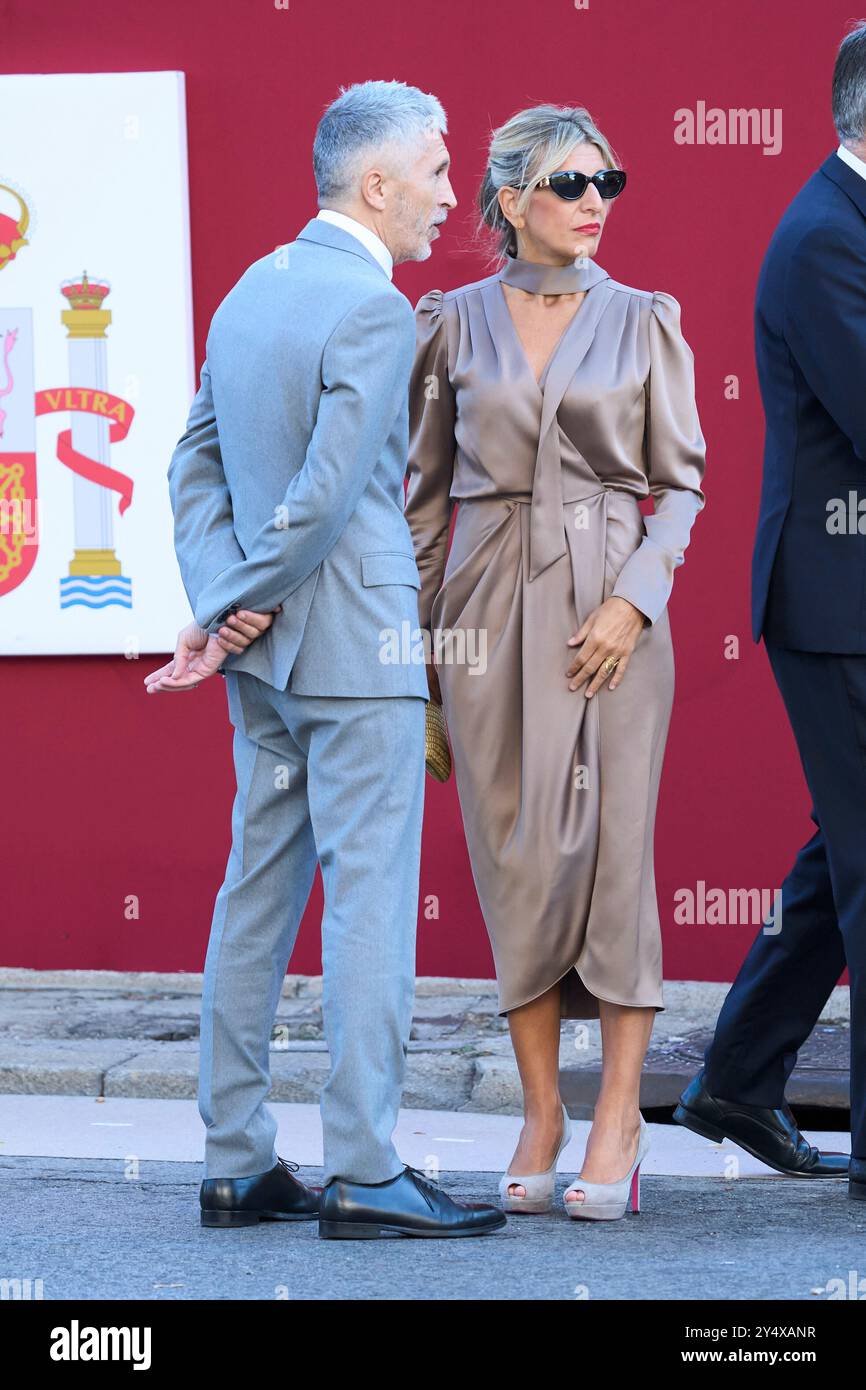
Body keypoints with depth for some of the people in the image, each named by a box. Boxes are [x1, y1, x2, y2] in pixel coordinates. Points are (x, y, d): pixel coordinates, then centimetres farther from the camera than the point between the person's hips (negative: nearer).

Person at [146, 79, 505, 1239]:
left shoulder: (251, 291, 13)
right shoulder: (374, 309, -14)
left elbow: (197, 467, 14)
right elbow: (328, 492, -19)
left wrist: (223, 606, 6)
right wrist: (237, 619, -9)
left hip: (267, 659, 9)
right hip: (355, 644, -9)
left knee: (259, 892, 10)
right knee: (371, 895, -6)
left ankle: (236, 1163, 13)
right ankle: (363, 1173, -6)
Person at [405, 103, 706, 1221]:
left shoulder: (644, 322, 5)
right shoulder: (453, 323, 6)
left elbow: (681, 482, 4)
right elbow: (425, 487, 11)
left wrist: (636, 599, -10)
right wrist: (419, 631, 8)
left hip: (611, 605, -1)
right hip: (490, 609, 1)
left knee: (612, 852, -6)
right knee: (514, 859, 1)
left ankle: (617, 1119, 1)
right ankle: (540, 1114, 10)